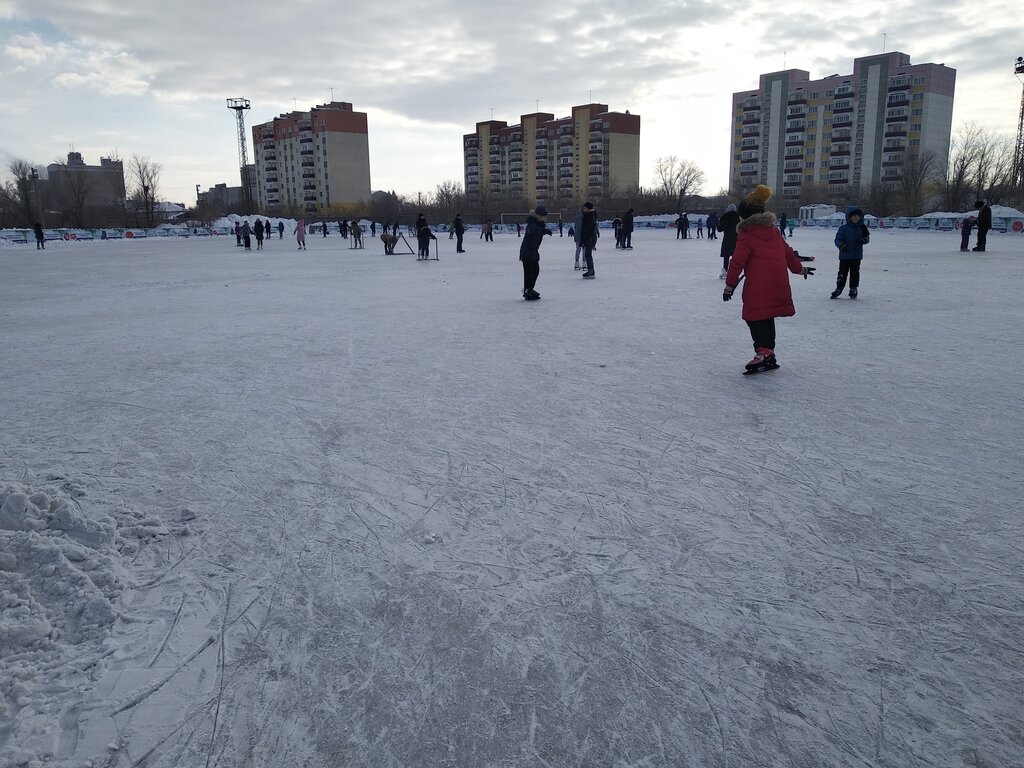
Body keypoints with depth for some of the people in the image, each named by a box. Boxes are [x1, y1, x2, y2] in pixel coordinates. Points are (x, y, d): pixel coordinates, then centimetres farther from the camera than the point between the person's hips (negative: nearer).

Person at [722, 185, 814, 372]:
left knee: (755, 318, -2)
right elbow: (787, 252, 22)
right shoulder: (773, 230, 14)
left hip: (757, 287, -7)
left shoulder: (746, 235, -8)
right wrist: (799, 268, 37)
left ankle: (763, 351, -15)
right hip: (779, 285, 7)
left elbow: (737, 262, -10)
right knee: (768, 318, 16)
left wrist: (729, 285, -5)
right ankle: (769, 351, 21)